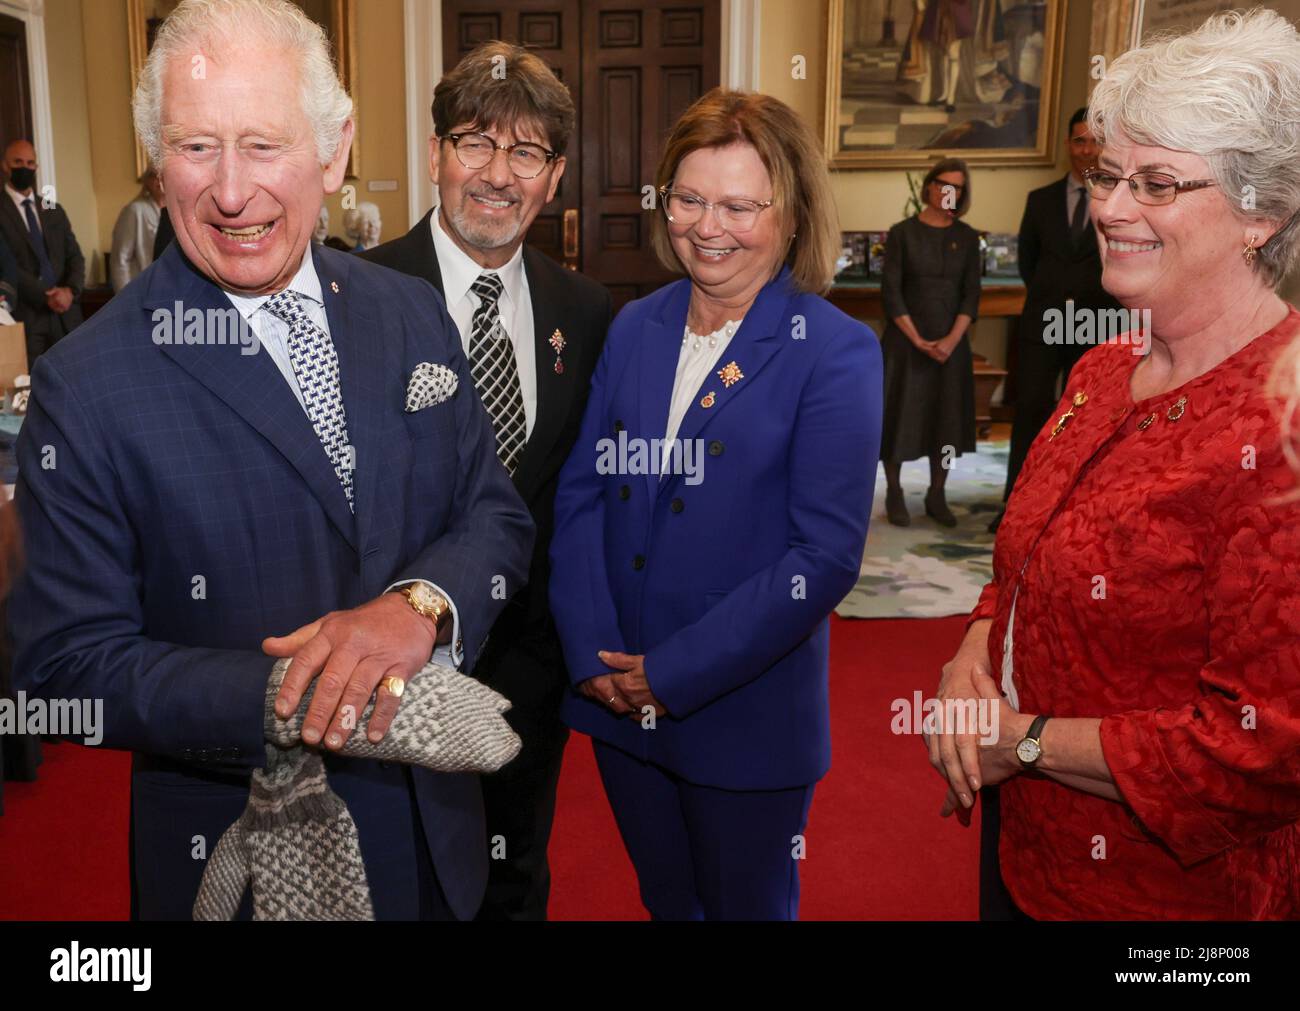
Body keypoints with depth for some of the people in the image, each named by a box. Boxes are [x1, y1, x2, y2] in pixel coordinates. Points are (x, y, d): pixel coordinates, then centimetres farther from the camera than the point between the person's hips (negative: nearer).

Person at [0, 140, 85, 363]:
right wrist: (45, 296, -13)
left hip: (65, 315, 4)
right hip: (24, 315, -4)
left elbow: (75, 256, 13)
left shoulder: (53, 209, 19)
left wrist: (71, 290, -6)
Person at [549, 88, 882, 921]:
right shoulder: (634, 328, 3)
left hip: (747, 716, -4)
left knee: (746, 905, 17)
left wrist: (673, 675, -17)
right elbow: (580, 496, 1)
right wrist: (593, 656, -11)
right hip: (617, 698, 4)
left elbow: (827, 554, -16)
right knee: (665, 900, 23)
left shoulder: (836, 352, -11)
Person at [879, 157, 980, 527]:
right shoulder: (902, 233, -2)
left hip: (951, 342, 3)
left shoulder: (967, 237, 6)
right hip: (905, 340, -3)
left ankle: (936, 497, 16)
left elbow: (971, 293, 2)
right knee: (901, 414, -1)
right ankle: (894, 493, 11)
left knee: (947, 417, 5)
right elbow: (891, 291, -7)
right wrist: (917, 340, -14)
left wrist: (952, 339, -12)